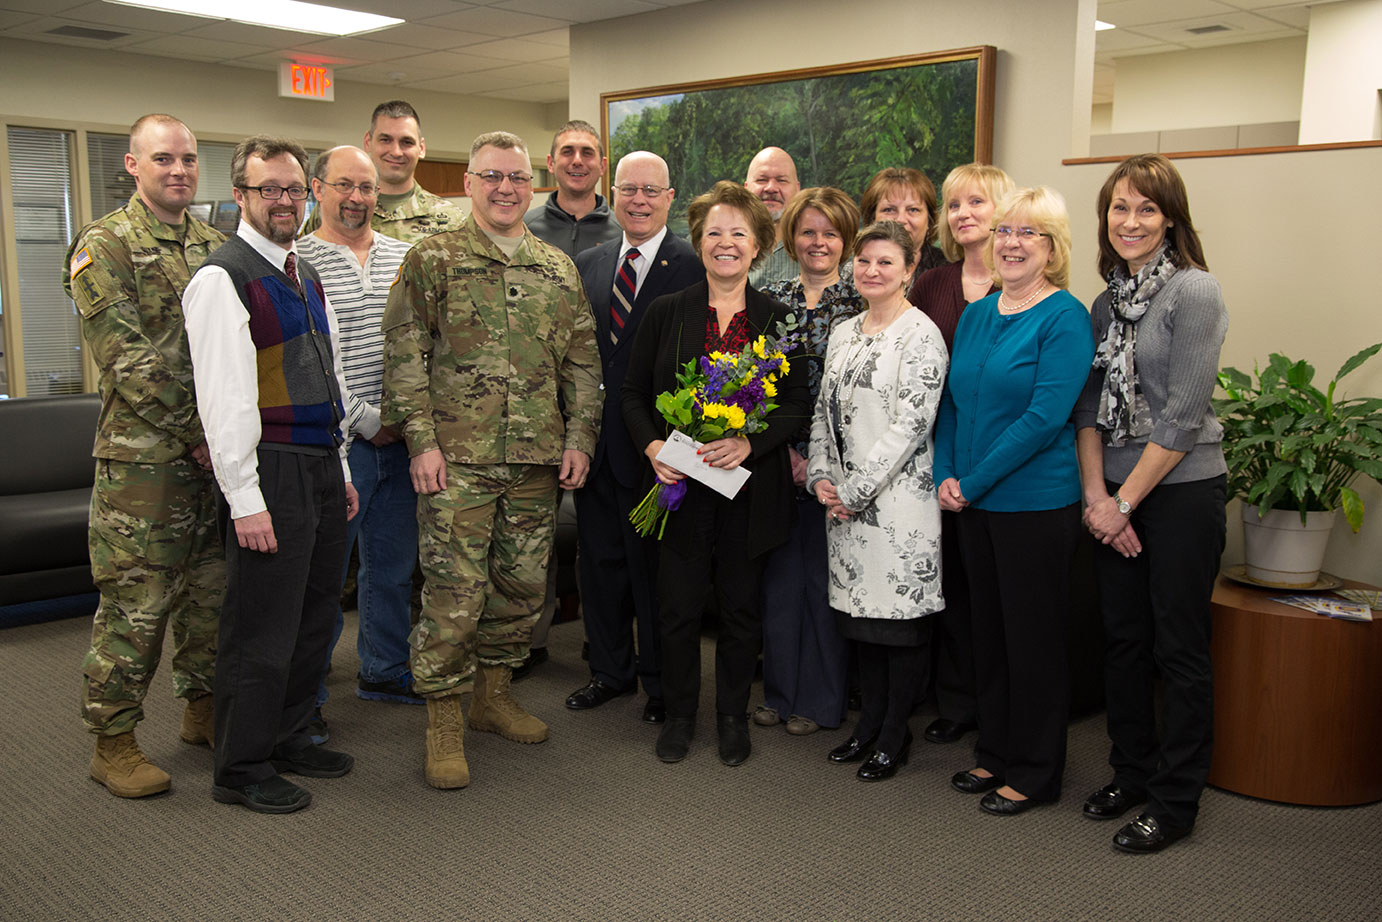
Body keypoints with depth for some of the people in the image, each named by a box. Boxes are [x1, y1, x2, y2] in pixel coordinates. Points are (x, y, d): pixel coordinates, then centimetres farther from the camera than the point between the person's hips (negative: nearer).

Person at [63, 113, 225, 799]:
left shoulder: (215, 246, 14)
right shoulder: (104, 247, -5)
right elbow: (128, 361, -14)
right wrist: (195, 435, -15)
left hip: (218, 455, 6)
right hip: (142, 458, -6)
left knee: (211, 591, 14)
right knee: (134, 603, -1)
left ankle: (203, 708, 30)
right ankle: (112, 742, 12)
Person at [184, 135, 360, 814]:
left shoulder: (307, 276, 17)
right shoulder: (222, 278, -11)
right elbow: (224, 397, -17)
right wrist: (245, 499, -20)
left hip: (323, 466, 9)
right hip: (270, 472, -9)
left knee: (315, 615, 15)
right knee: (262, 629, -1)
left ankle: (289, 738, 31)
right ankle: (243, 770, 14)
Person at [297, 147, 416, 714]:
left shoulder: (405, 257, 11)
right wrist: (365, 420, -12)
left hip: (399, 438, 5)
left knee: (394, 562, 16)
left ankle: (385, 670, 33)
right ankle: (304, 695, 16)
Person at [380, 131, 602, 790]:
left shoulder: (559, 270, 14)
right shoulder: (432, 260, 2)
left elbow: (583, 362, 15)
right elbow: (404, 355, -3)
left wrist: (579, 438, 5)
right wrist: (422, 440, -11)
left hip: (537, 461, 4)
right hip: (457, 457, -4)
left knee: (522, 584, 11)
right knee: (453, 591, -4)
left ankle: (493, 693, 29)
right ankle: (443, 721, 10)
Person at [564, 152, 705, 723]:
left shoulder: (694, 269, -6)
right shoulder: (586, 266, 12)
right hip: (595, 441, 6)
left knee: (655, 566, 5)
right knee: (600, 562, 15)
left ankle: (660, 681, 22)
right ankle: (611, 670, 31)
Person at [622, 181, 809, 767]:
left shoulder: (777, 318, 3)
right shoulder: (665, 313, 5)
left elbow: (797, 403, -1)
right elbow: (633, 393, 7)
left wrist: (750, 443, -17)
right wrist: (652, 445, -10)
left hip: (750, 487, 0)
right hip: (680, 483, 0)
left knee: (741, 607, 9)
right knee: (678, 606, 4)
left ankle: (733, 716, 27)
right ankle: (679, 712, 24)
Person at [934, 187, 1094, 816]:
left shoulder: (1064, 318, -11)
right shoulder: (976, 315, 10)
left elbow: (1045, 417, -19)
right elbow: (951, 401, 12)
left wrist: (972, 482, -16)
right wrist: (946, 475, -2)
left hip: (1035, 503, -7)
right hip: (974, 503, 7)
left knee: (1033, 636, 4)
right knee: (988, 629, 16)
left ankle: (1035, 773, 19)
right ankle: (995, 753, 31)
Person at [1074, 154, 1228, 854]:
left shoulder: (1194, 292, -10)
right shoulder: (1108, 303, 10)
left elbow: (1184, 415, -15)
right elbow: (1089, 404, 7)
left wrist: (1125, 500, -12)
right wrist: (1095, 494, -5)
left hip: (1181, 491, -6)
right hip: (1113, 498, 6)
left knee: (1179, 649, 3)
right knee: (1123, 639, 14)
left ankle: (1174, 802, 16)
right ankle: (1130, 774, 30)